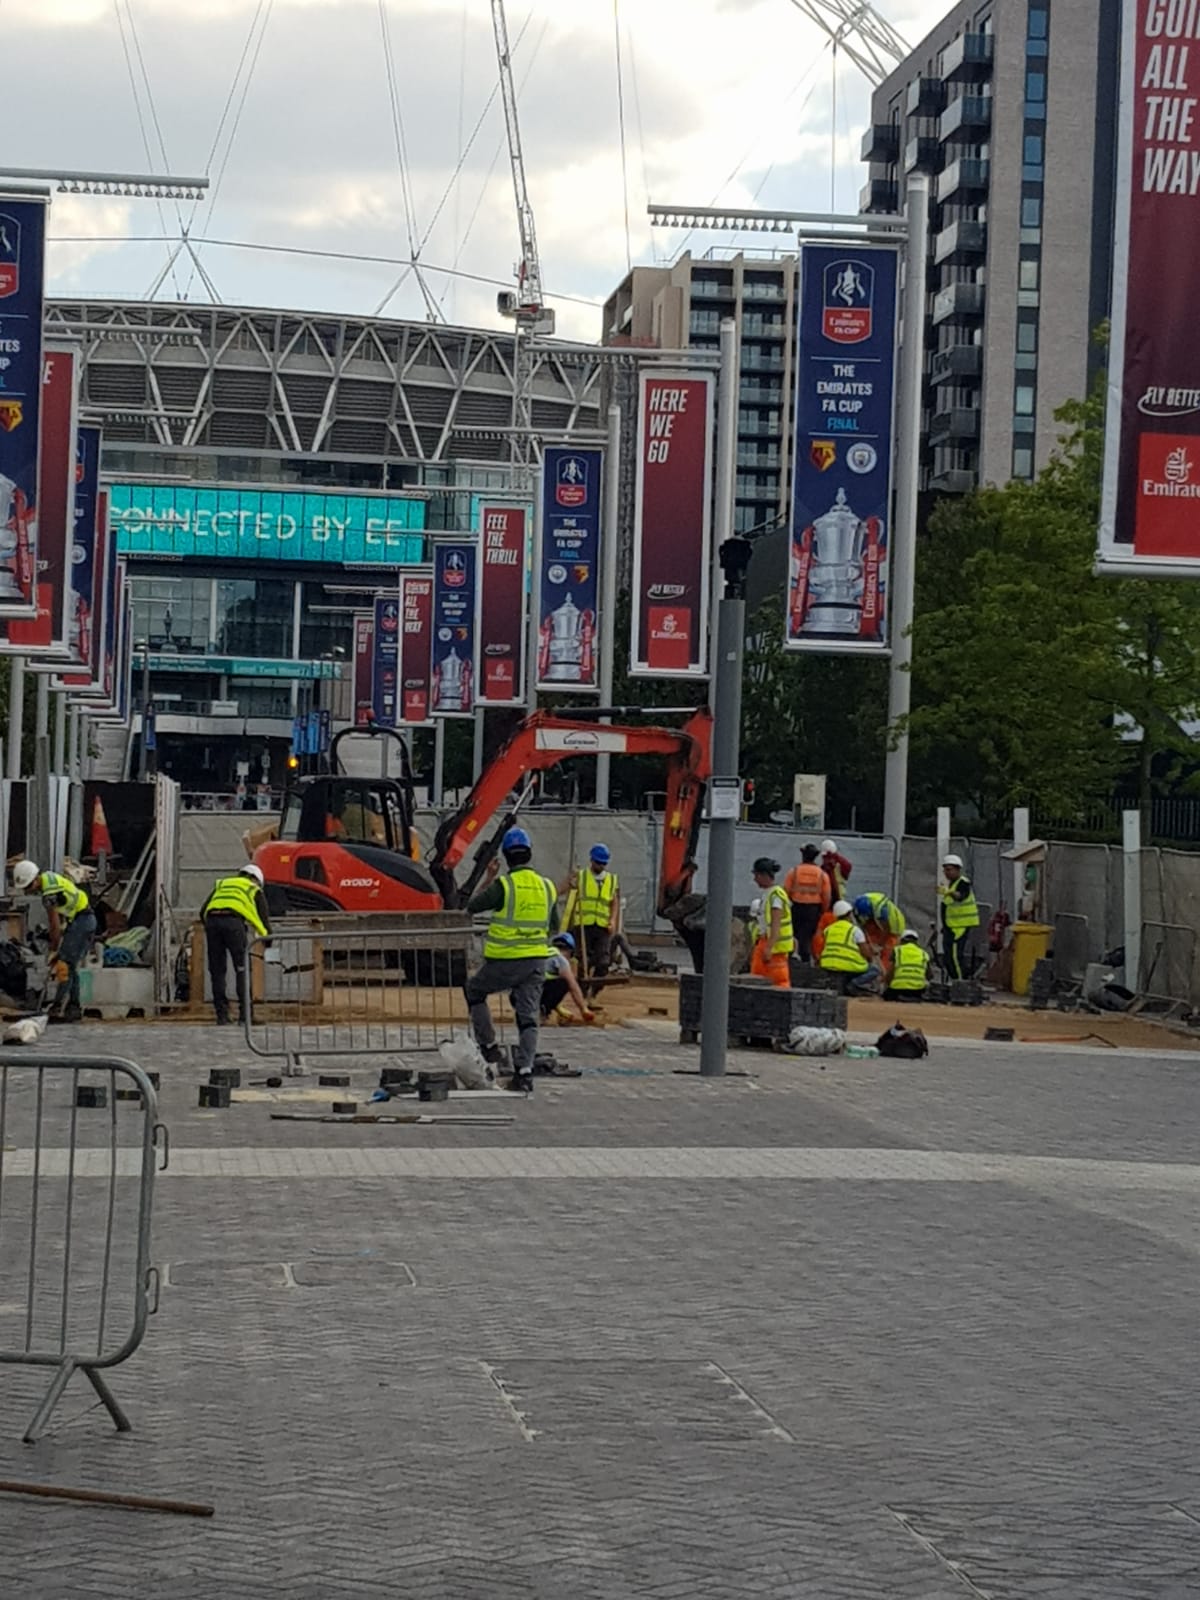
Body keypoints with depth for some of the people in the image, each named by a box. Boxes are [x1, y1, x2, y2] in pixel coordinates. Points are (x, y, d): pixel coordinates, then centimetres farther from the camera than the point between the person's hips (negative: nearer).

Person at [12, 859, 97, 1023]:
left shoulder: (49, 892, -23)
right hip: (85, 920, 10)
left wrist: (54, 950, -8)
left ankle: (57, 1009, -16)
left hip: (81, 922, -10)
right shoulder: (48, 877, 6)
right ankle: (74, 1009, 15)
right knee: (71, 968, 12)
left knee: (65, 965, -13)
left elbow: (55, 925, -18)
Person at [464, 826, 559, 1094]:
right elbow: (554, 928, 15)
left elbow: (472, 906, 1)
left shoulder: (503, 885, -13)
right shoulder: (546, 887, 5)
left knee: (473, 990, 22)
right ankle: (524, 1072, -5)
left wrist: (488, 878, 9)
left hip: (504, 962, -4)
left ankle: (489, 1045, 19)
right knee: (528, 1017, 5)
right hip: (536, 962, 4)